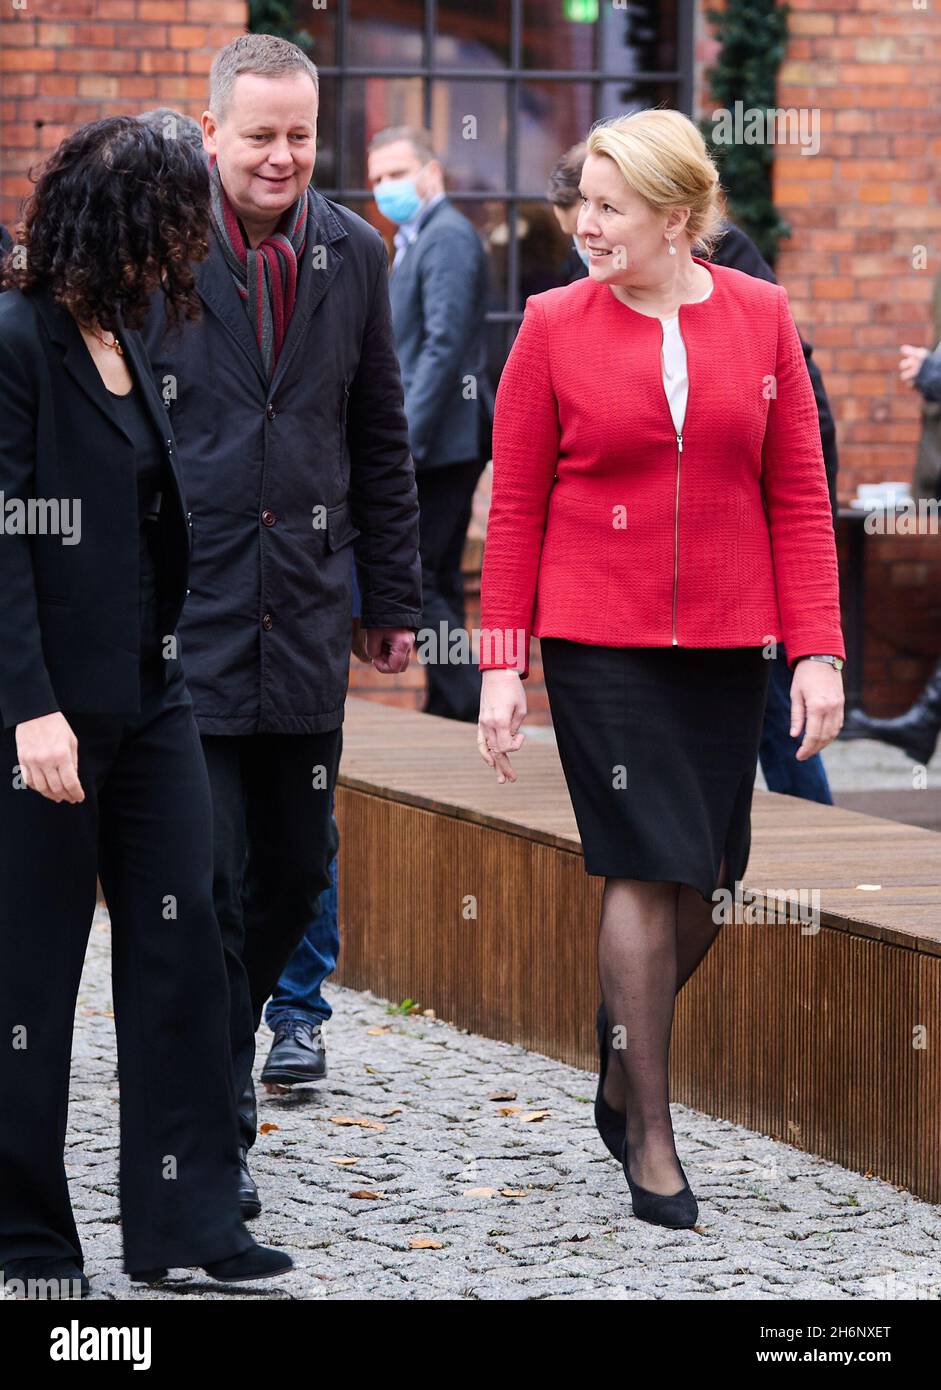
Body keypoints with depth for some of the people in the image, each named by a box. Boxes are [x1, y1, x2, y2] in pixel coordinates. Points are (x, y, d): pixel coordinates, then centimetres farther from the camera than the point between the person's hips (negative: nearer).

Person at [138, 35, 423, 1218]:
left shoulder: (352, 254, 8)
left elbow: (381, 441, 14)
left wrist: (394, 598, 13)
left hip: (303, 620, 4)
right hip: (181, 618, -4)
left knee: (296, 869, 9)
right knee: (206, 877, -4)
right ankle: (214, 1128, 5)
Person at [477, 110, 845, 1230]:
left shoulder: (758, 317, 3)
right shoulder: (554, 326, -2)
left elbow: (798, 495, 5)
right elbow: (515, 507, 1)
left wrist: (817, 649, -1)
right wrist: (501, 664, -2)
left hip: (726, 643, 3)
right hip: (601, 642, -3)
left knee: (708, 883, 7)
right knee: (650, 874, -7)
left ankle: (619, 1076, 31)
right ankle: (650, 1135, 4)